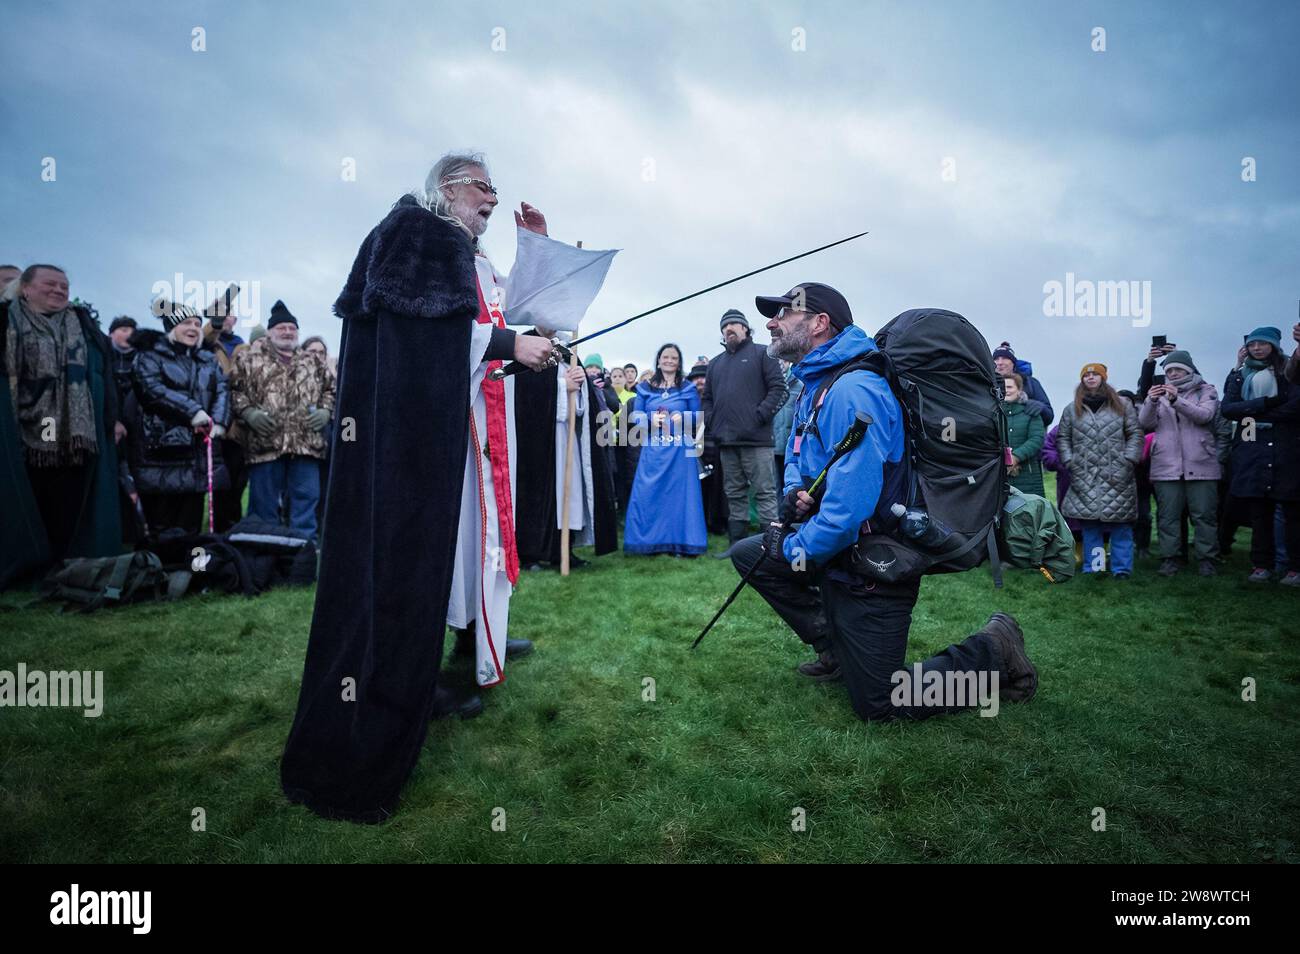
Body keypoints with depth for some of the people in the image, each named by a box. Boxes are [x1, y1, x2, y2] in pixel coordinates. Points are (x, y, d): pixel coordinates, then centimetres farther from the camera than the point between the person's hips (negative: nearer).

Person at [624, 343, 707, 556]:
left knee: (679, 492, -2)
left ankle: (680, 542, 4)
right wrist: (650, 420, -11)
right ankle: (652, 541, 7)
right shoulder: (645, 388, 11)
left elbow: (697, 416, 7)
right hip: (653, 448, 1)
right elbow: (636, 416, 9)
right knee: (648, 493, -2)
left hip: (680, 448, -1)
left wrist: (683, 418, -12)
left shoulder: (688, 388, 8)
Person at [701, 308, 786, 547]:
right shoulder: (715, 363, 22)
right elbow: (706, 398, 23)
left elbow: (778, 388, -3)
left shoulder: (762, 353, 5)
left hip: (756, 438, -5)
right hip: (726, 440, 6)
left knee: (765, 492, -6)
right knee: (734, 493, 10)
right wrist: (711, 421, 6)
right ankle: (737, 543, 15)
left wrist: (760, 415, -12)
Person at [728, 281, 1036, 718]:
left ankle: (993, 652, 16)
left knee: (877, 704, -1)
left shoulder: (852, 391, -27)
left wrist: (795, 549, -15)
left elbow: (848, 509, -32)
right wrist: (794, 491, -5)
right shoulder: (814, 385, 7)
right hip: (836, 549, 9)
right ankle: (836, 648, 16)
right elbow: (797, 452, 19)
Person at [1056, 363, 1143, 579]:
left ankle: (1121, 568, 5)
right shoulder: (1072, 409, 12)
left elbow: (1135, 434, 6)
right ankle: (1091, 567, 11)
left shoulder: (1122, 405, 9)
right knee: (1089, 524, 4)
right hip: (1084, 478, 1)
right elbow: (1063, 438, 13)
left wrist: (1127, 462, -4)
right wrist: (1070, 462, 1)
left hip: (1116, 478, -1)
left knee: (1120, 524, -2)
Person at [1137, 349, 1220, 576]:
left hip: (1200, 465, -1)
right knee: (1167, 516, 1)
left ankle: (1206, 559, 8)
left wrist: (1176, 400, -24)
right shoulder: (1160, 392, 15)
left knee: (1204, 514, 0)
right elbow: (1145, 423, 2)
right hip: (1166, 466, 2)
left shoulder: (1206, 391, 9)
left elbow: (1205, 415, -11)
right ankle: (1168, 559, 6)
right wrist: (1151, 402, -17)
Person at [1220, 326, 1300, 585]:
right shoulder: (1239, 376, 14)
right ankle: (1261, 565, 9)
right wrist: (1264, 403, -11)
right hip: (1251, 453, 2)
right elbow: (1226, 408, 1)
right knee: (1259, 512, 3)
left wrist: (1252, 414, -9)